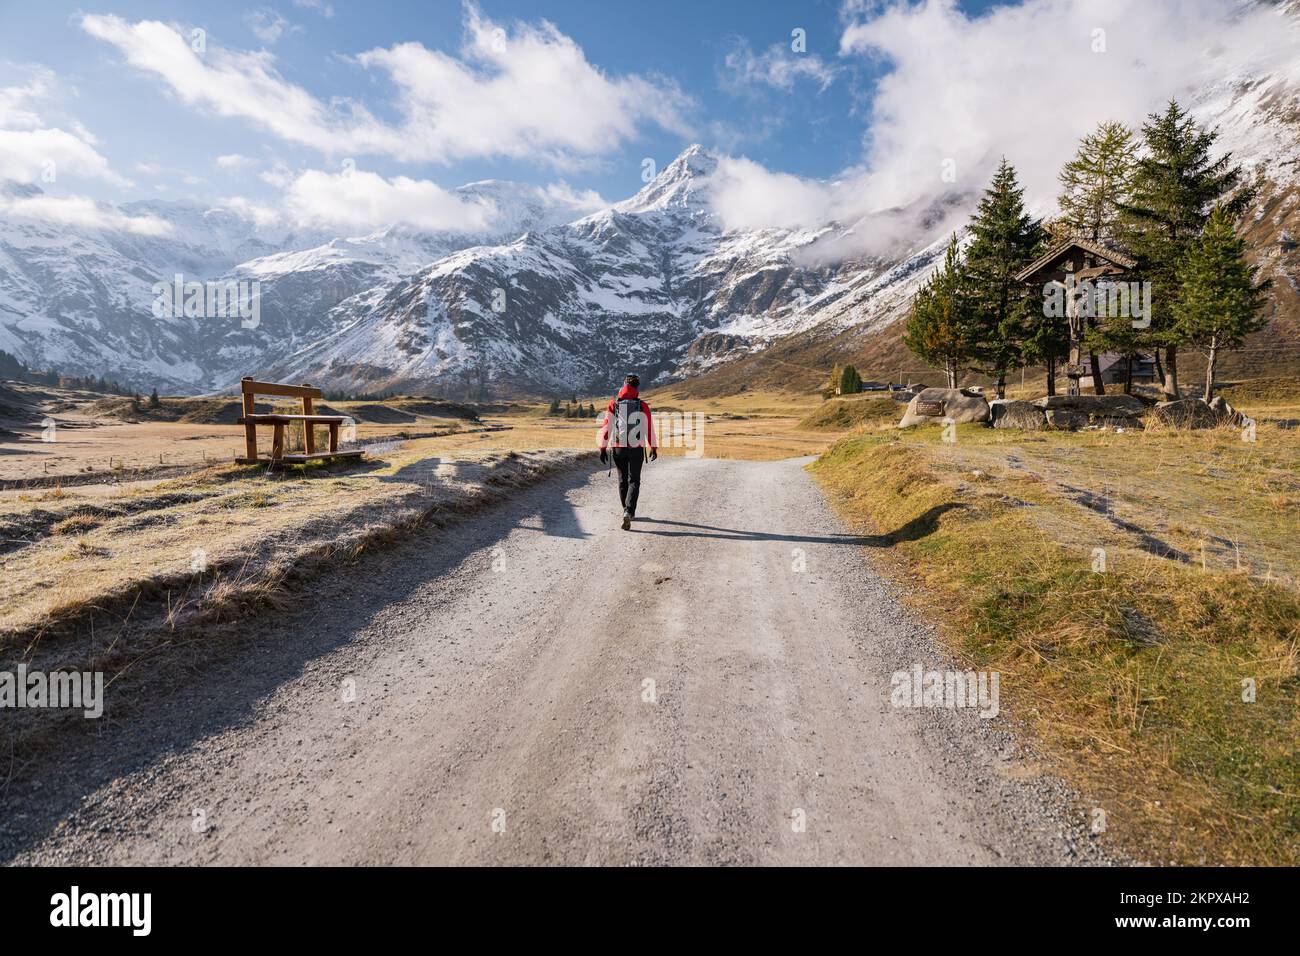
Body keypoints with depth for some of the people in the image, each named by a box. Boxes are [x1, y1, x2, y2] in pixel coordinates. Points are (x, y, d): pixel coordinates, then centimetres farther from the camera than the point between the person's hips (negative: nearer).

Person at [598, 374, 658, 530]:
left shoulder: (614, 404, 0)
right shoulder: (642, 406, -3)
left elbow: (606, 427, -2)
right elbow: (649, 428, -1)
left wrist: (603, 448, 3)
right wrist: (653, 448, 10)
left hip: (618, 448, 2)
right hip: (636, 449, -2)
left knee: (622, 480, 18)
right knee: (634, 481, 3)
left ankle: (628, 511, 29)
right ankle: (628, 511, -18)